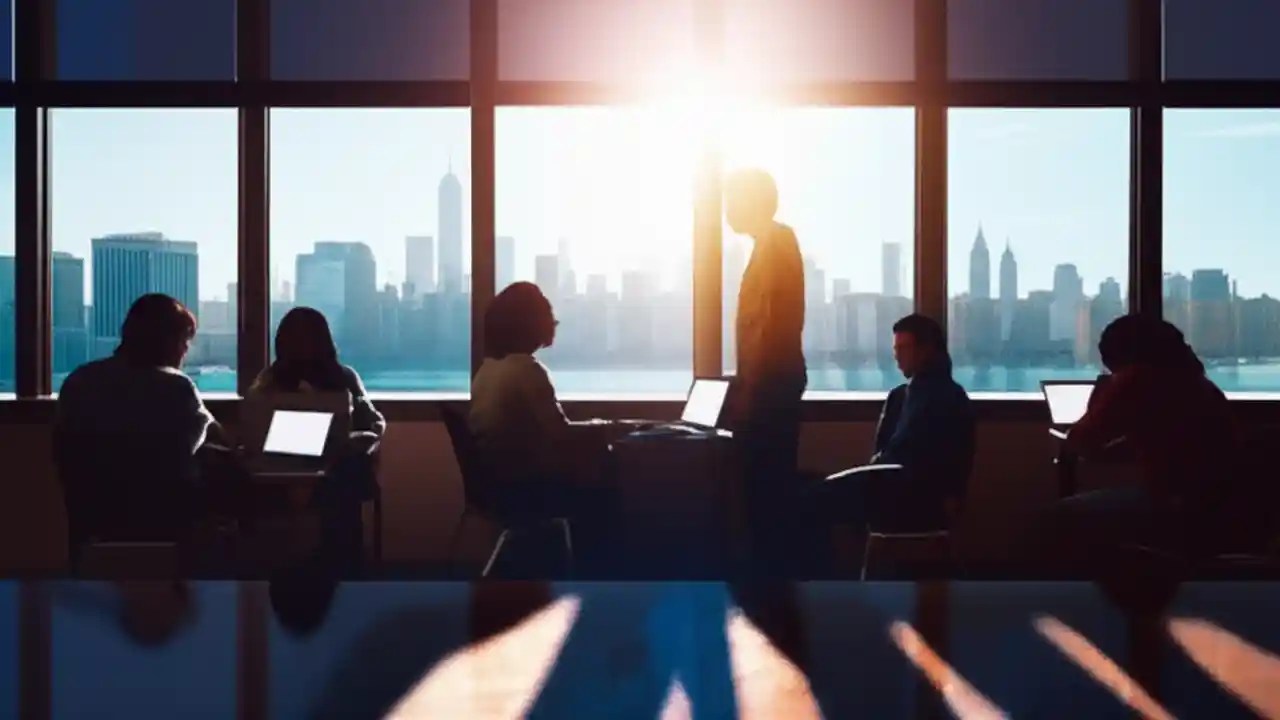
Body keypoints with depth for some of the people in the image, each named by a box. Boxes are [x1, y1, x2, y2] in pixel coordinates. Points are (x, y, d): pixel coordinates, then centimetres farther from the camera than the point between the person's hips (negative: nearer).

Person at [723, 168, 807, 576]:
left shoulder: (774, 244, -12)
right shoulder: (774, 244, 17)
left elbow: (771, 323, -19)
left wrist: (749, 388, -19)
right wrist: (747, 384, 20)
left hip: (769, 382, -10)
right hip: (771, 381, 10)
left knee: (767, 484, -7)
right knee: (771, 483, 10)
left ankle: (770, 574, -4)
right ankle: (771, 573, 14)